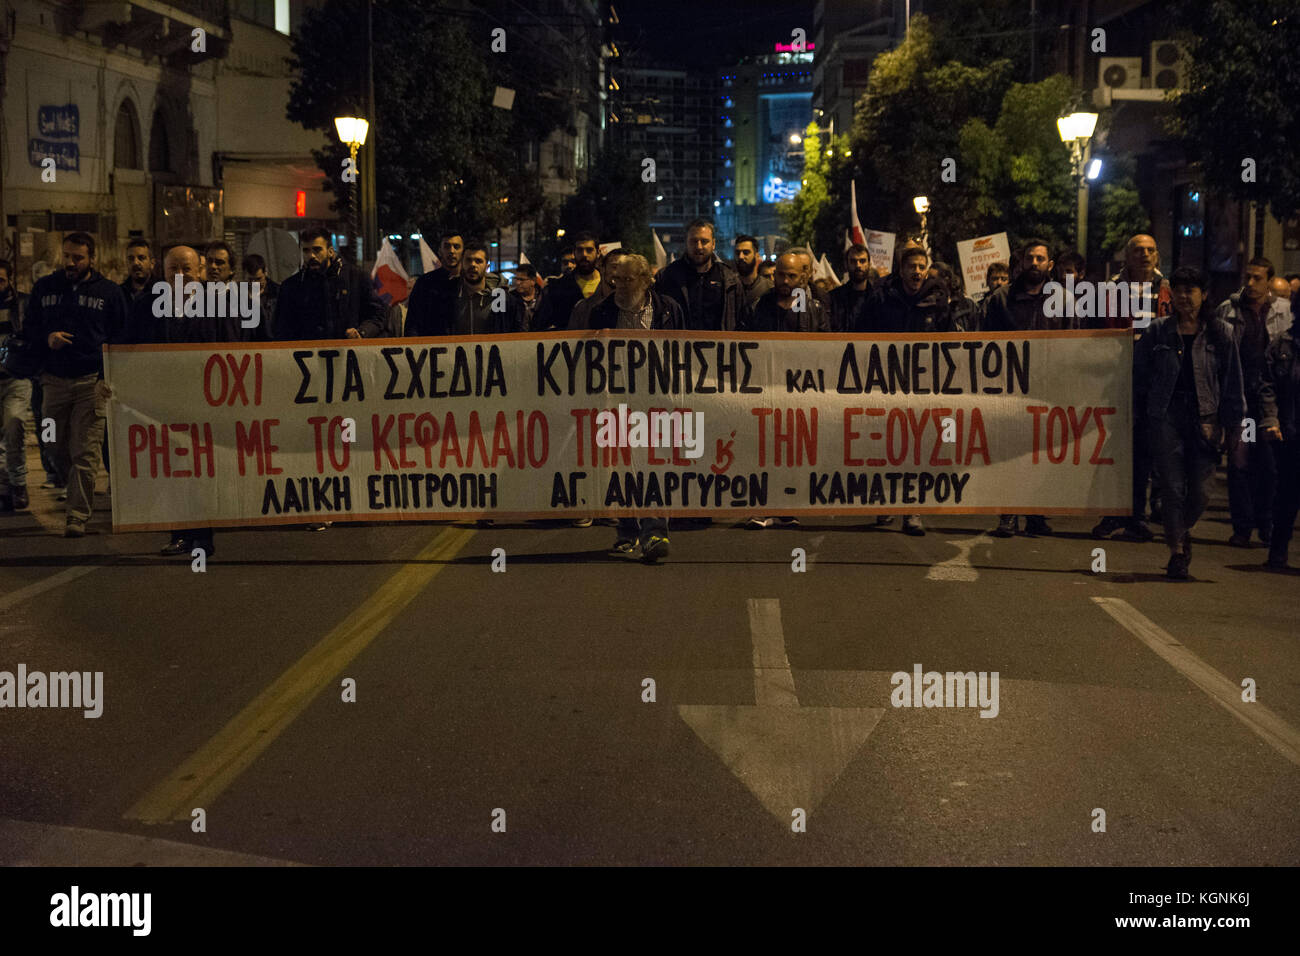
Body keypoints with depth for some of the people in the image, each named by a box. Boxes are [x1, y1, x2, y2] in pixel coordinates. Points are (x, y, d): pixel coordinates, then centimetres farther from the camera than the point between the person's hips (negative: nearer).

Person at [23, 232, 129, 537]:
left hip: (92, 382, -3)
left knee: (85, 452, -8)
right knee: (59, 449, 11)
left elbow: (121, 336, 6)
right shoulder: (45, 287, 11)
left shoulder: (109, 291, 4)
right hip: (55, 382, 3)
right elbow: (29, 327, 16)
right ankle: (77, 494, 32)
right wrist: (47, 338, -6)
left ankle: (78, 514, -8)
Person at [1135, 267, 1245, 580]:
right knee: (1173, 489, -3)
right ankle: (1177, 553, 6)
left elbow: (1232, 382, 8)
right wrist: (1137, 418, 5)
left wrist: (1233, 424, 4)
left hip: (1205, 417, 0)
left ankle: (1183, 531, 29)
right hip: (1166, 416, 0)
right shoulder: (1158, 331, 6)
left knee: (1200, 491, -1)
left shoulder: (1221, 333, 5)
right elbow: (1139, 375, 9)